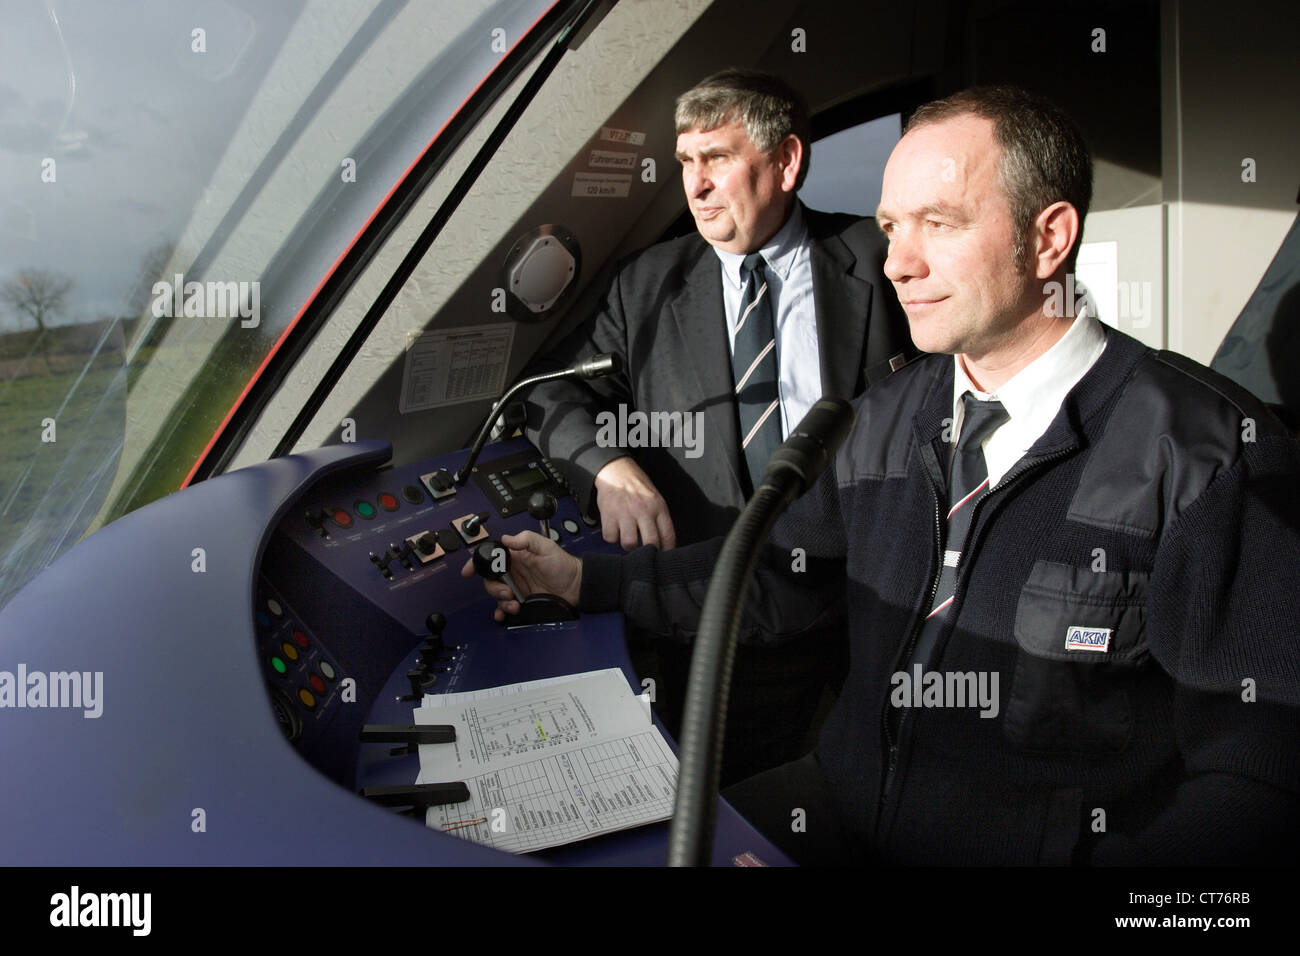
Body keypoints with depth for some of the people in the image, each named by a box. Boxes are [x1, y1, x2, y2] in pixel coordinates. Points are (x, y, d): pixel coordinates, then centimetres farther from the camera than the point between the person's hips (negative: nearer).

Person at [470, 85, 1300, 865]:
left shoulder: (1213, 451, -14)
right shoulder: (886, 418, 6)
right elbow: (776, 575, 18)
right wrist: (586, 579, 12)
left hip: (1058, 846, -5)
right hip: (843, 810, 6)